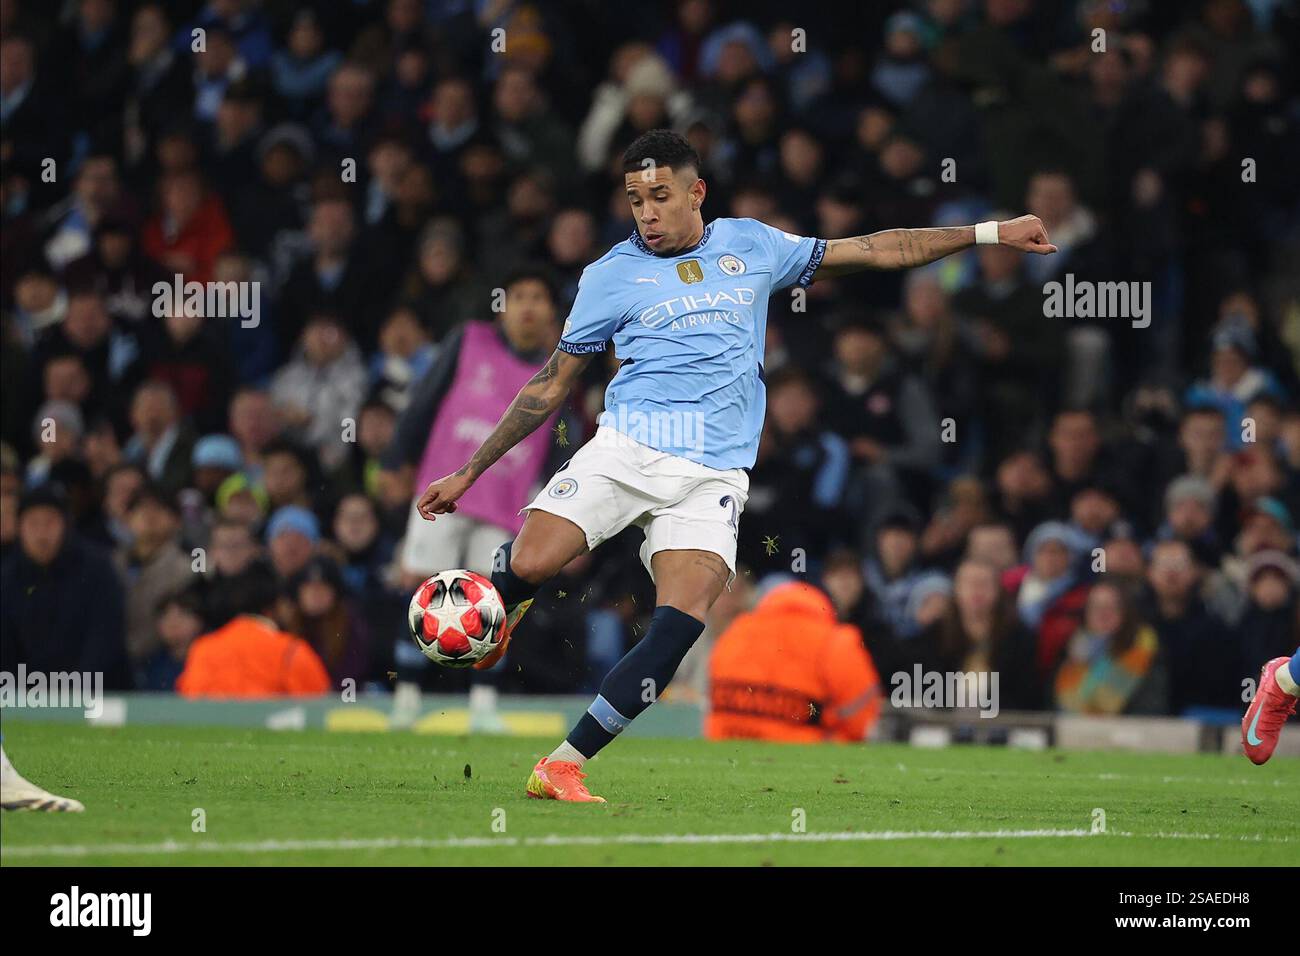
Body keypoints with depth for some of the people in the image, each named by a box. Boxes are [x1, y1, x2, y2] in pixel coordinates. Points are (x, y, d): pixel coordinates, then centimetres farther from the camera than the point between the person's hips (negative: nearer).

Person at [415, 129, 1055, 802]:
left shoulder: (751, 246, 15)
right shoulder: (612, 274, 9)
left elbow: (873, 251, 22)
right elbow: (549, 387, 15)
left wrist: (988, 233, 20)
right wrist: (468, 474, 13)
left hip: (713, 475, 1)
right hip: (627, 448, -1)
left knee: (681, 625, -21)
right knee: (530, 565, -25)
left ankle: (562, 768, -15)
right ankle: (499, 605, 13)